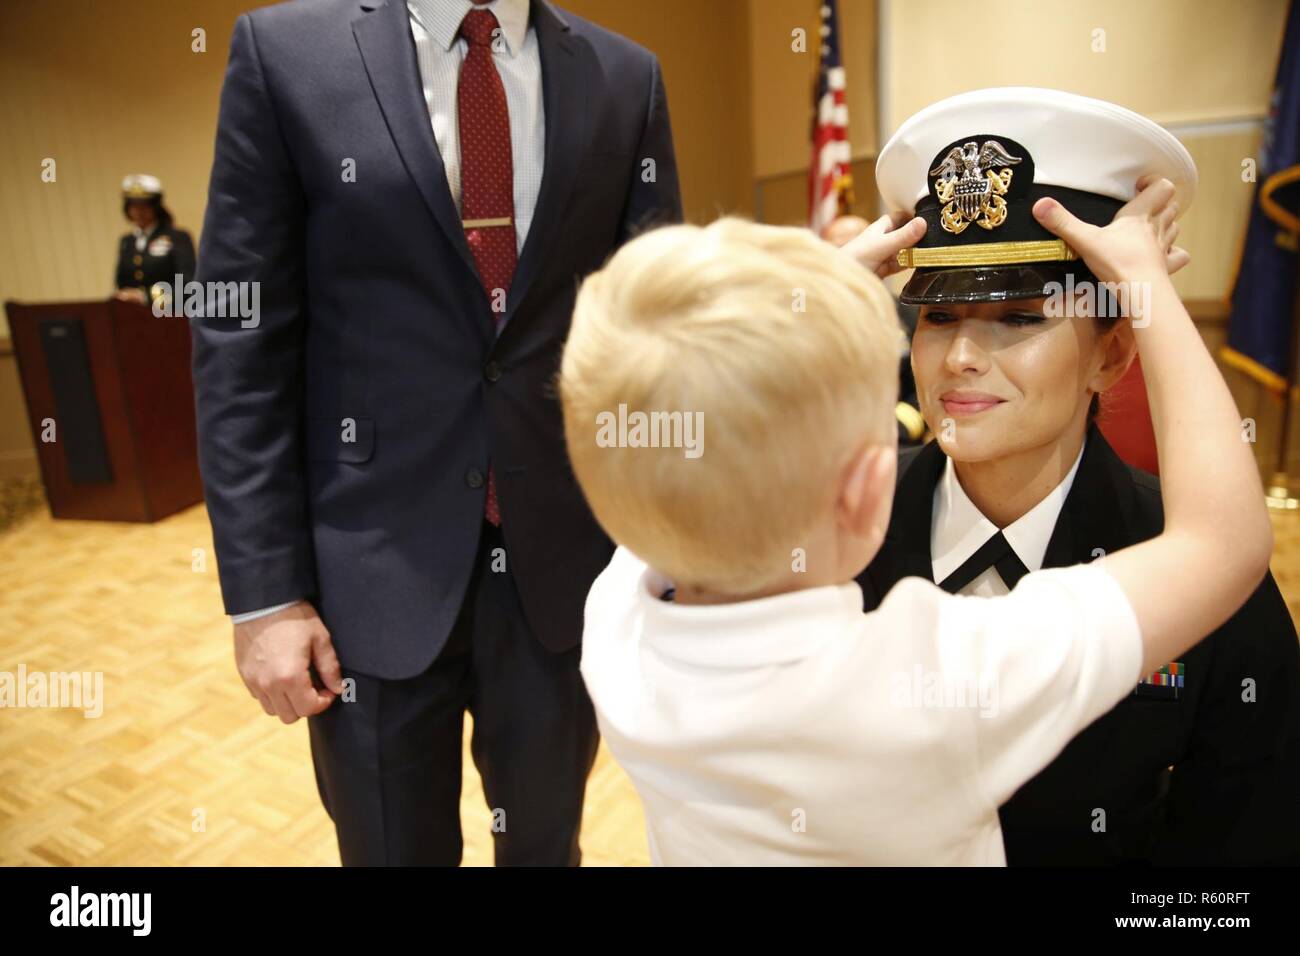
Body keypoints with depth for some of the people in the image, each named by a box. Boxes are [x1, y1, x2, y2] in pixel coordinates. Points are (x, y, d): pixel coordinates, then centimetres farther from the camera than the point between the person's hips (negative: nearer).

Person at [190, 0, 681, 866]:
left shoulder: (626, 78, 5)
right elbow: (242, 341, -4)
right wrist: (264, 590, -7)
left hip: (566, 555, 2)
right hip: (378, 560, -1)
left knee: (546, 840, 21)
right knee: (395, 847, 18)